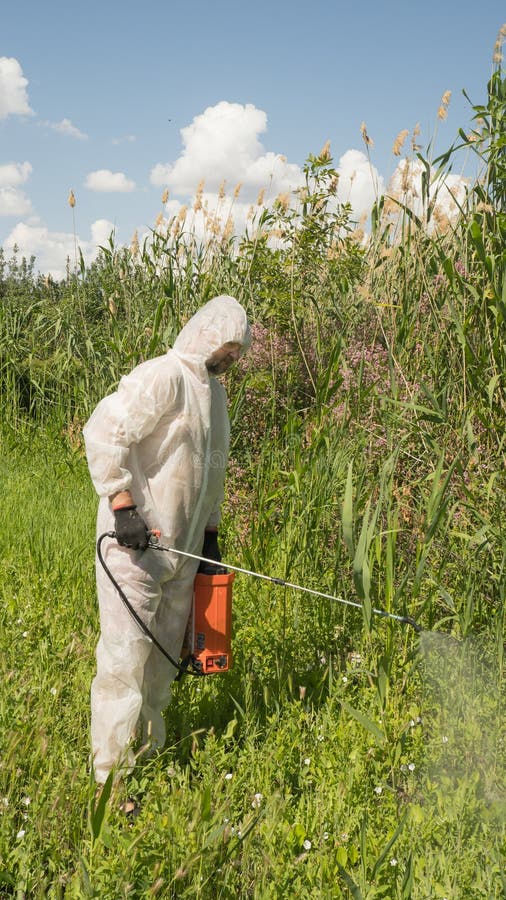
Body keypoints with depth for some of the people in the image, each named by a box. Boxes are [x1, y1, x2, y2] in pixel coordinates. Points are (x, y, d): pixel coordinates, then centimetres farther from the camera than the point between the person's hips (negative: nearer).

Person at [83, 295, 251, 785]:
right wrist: (122, 506, -25)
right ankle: (111, 769, 3)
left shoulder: (214, 390, 18)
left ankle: (149, 751, 27)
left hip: (182, 546, 9)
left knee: (165, 651, 14)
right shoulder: (162, 376, -13)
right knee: (127, 649, -6)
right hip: (136, 542, -9)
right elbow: (103, 432, -23)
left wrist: (210, 533, 23)